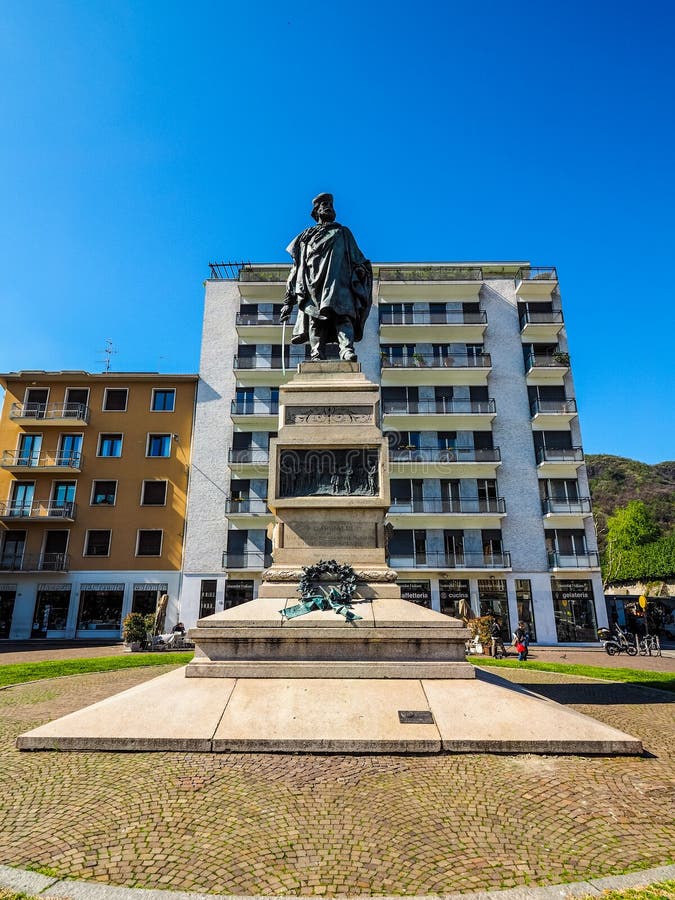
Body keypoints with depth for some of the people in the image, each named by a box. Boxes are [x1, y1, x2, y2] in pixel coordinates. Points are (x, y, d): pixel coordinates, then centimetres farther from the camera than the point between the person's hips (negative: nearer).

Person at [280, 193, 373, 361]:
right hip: (314, 283, 1)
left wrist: (362, 270, -2)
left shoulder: (343, 233, 34)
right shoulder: (307, 235, 33)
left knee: (342, 313, -27)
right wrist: (288, 300, 13)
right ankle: (317, 356, -29)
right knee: (316, 319, -19)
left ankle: (347, 349, -46)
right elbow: (296, 267, 25)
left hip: (339, 281, -1)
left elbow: (357, 259, 23)